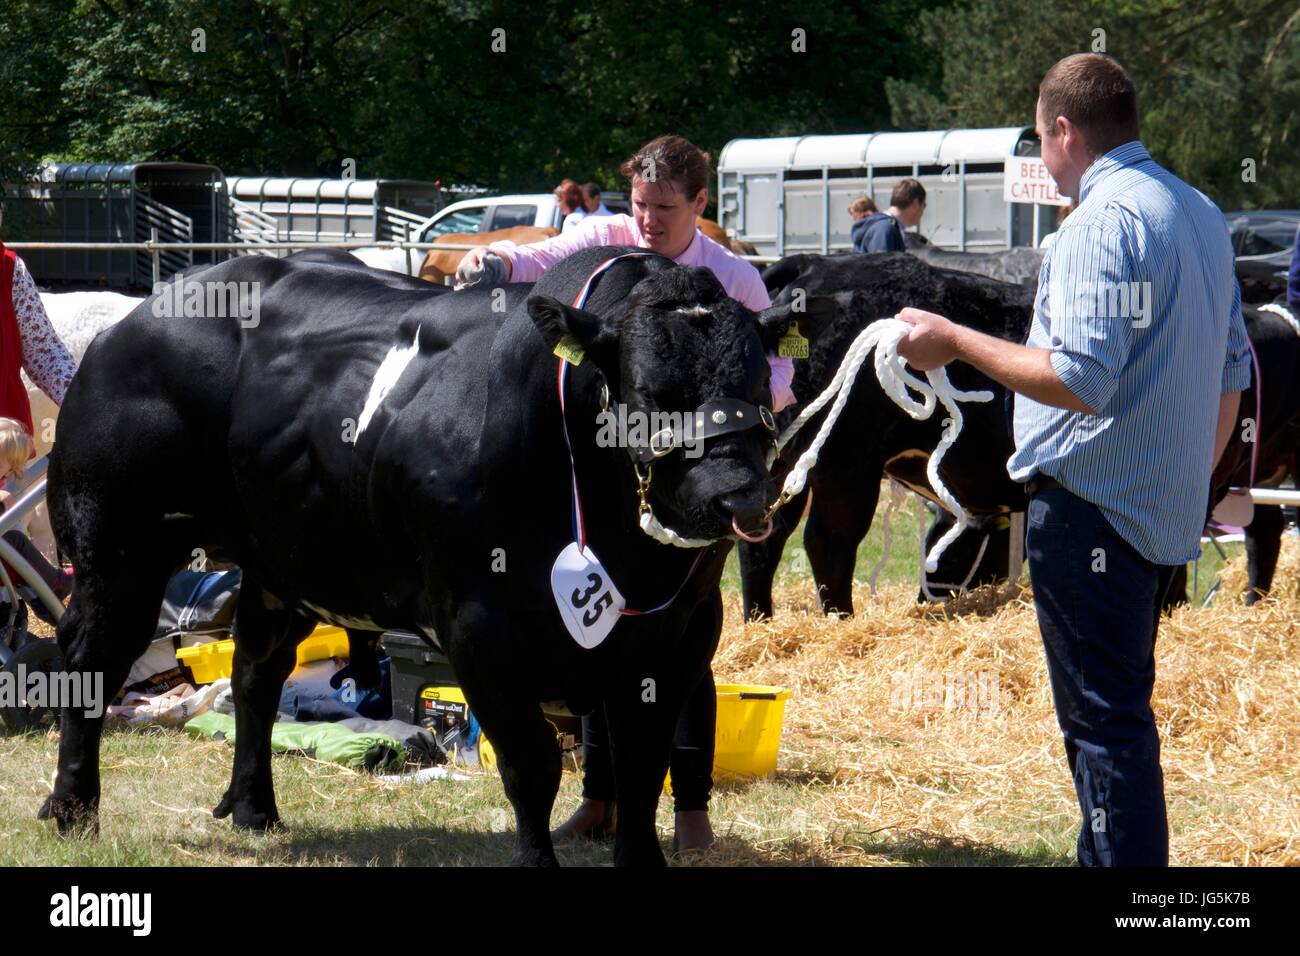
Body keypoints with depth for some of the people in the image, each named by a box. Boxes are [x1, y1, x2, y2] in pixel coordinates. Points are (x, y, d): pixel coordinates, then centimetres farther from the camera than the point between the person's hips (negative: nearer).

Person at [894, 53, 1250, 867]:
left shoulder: (1104, 220, -16)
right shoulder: (1200, 213, 13)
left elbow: (1082, 379, -24)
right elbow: (1233, 370, 19)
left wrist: (958, 343, -15)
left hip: (1091, 503, -9)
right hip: (1167, 515, 9)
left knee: (1103, 720, -6)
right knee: (1122, 714, 19)